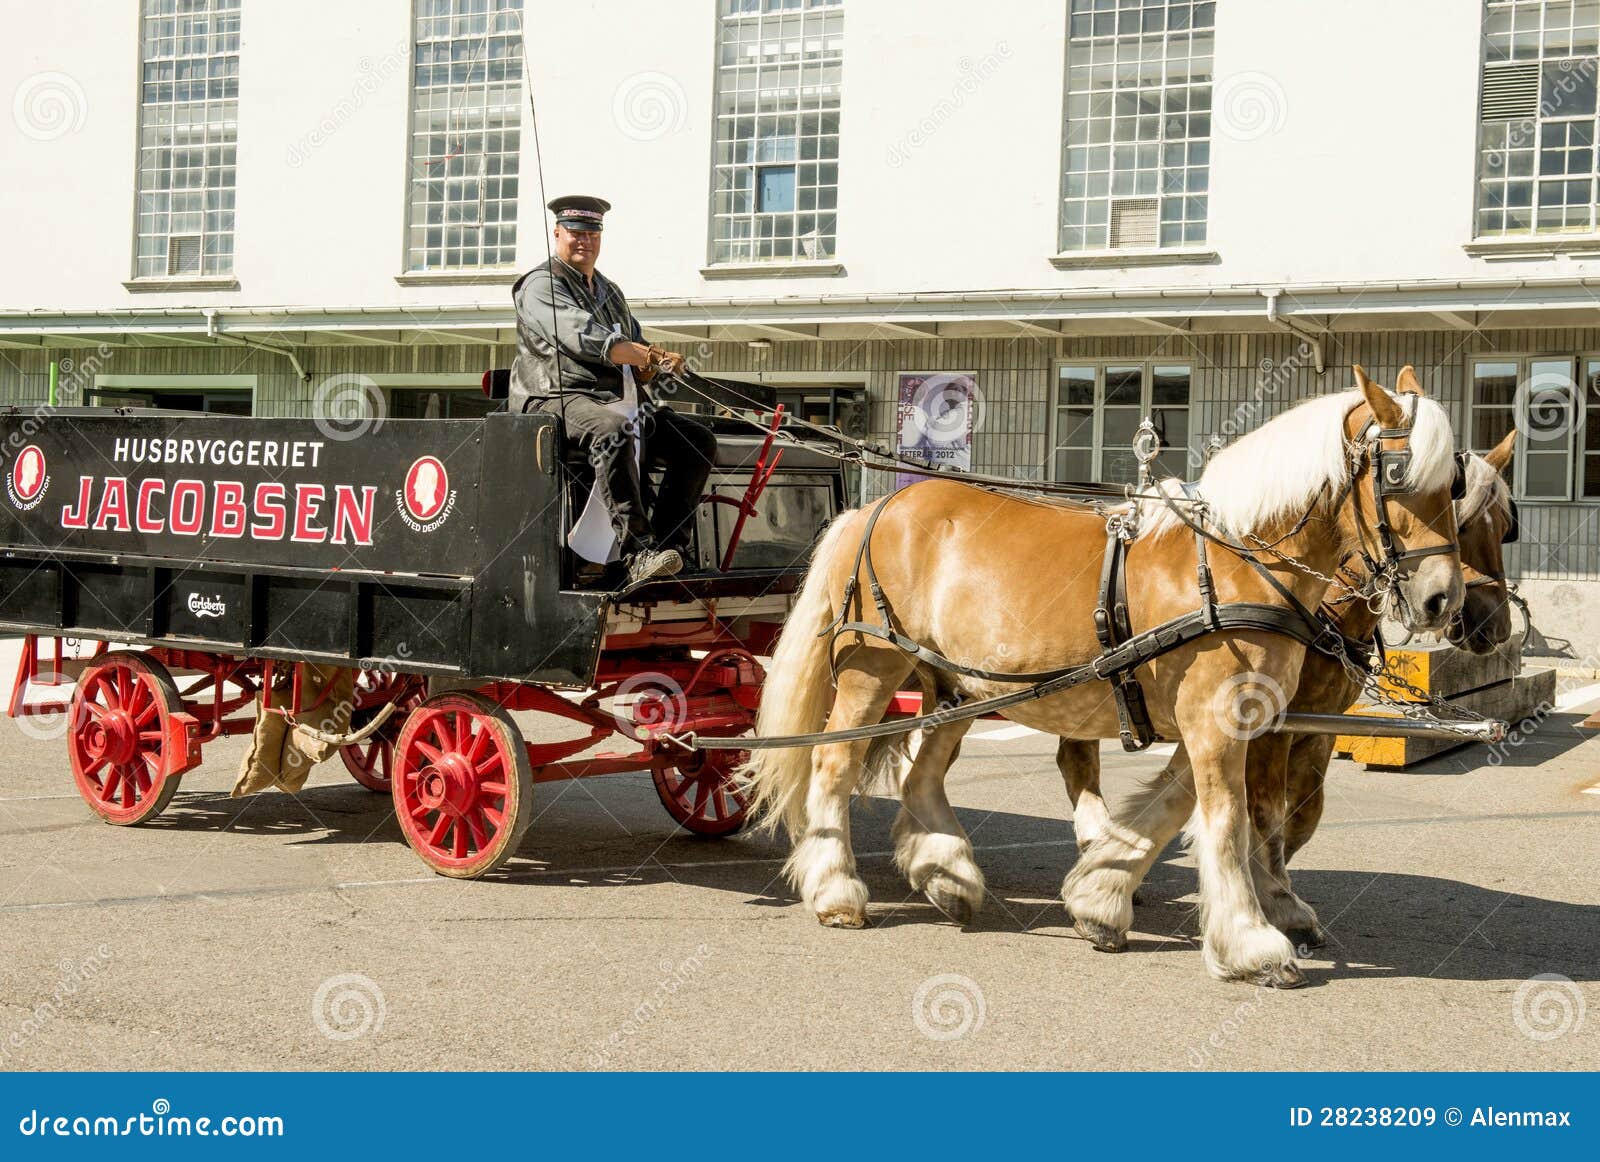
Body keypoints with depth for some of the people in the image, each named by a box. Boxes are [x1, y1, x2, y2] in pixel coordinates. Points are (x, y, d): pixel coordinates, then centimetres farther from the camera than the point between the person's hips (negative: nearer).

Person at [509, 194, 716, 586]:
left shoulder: (610, 292, 27)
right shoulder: (541, 285, 1)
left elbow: (639, 360, 25)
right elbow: (581, 337, -19)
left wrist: (653, 365, -1)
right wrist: (649, 357, -26)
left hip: (617, 401, 8)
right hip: (556, 398, -8)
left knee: (699, 440, -8)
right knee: (614, 430, -39)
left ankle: (667, 544, -17)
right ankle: (639, 553, -45)